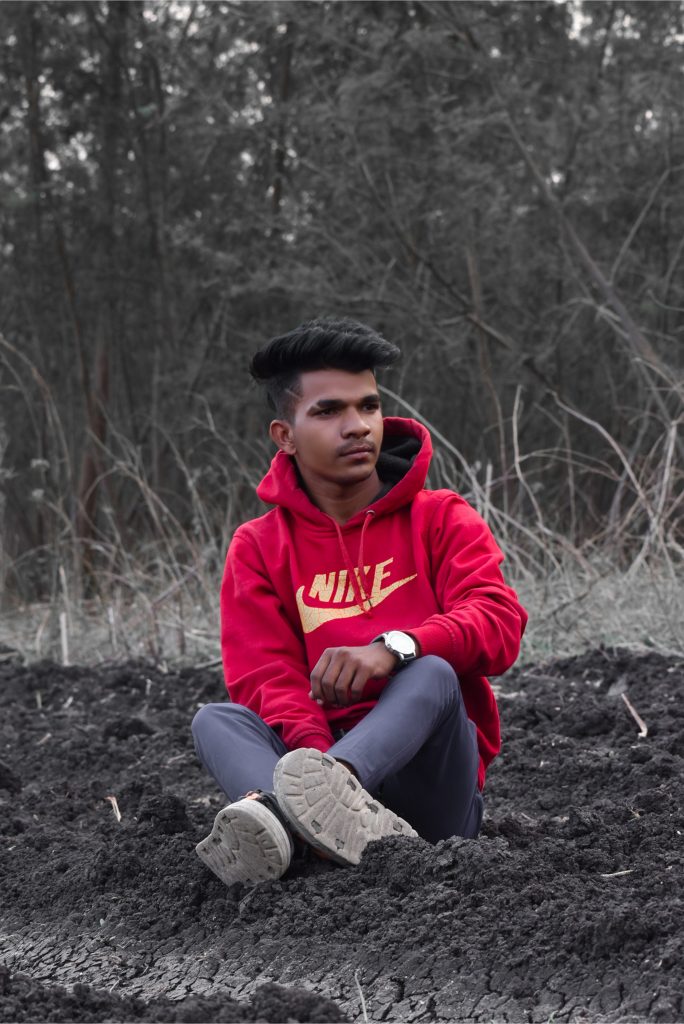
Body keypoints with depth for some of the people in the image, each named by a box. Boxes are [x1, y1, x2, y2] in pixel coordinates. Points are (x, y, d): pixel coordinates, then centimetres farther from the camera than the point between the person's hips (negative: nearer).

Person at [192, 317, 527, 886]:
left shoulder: (442, 519, 8)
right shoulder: (258, 547, 9)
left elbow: (499, 623, -9)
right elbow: (265, 675, -4)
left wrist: (393, 648, -29)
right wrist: (315, 753, -26)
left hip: (431, 783, -1)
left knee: (431, 674, -28)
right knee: (216, 719, -23)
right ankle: (358, 822, -55)